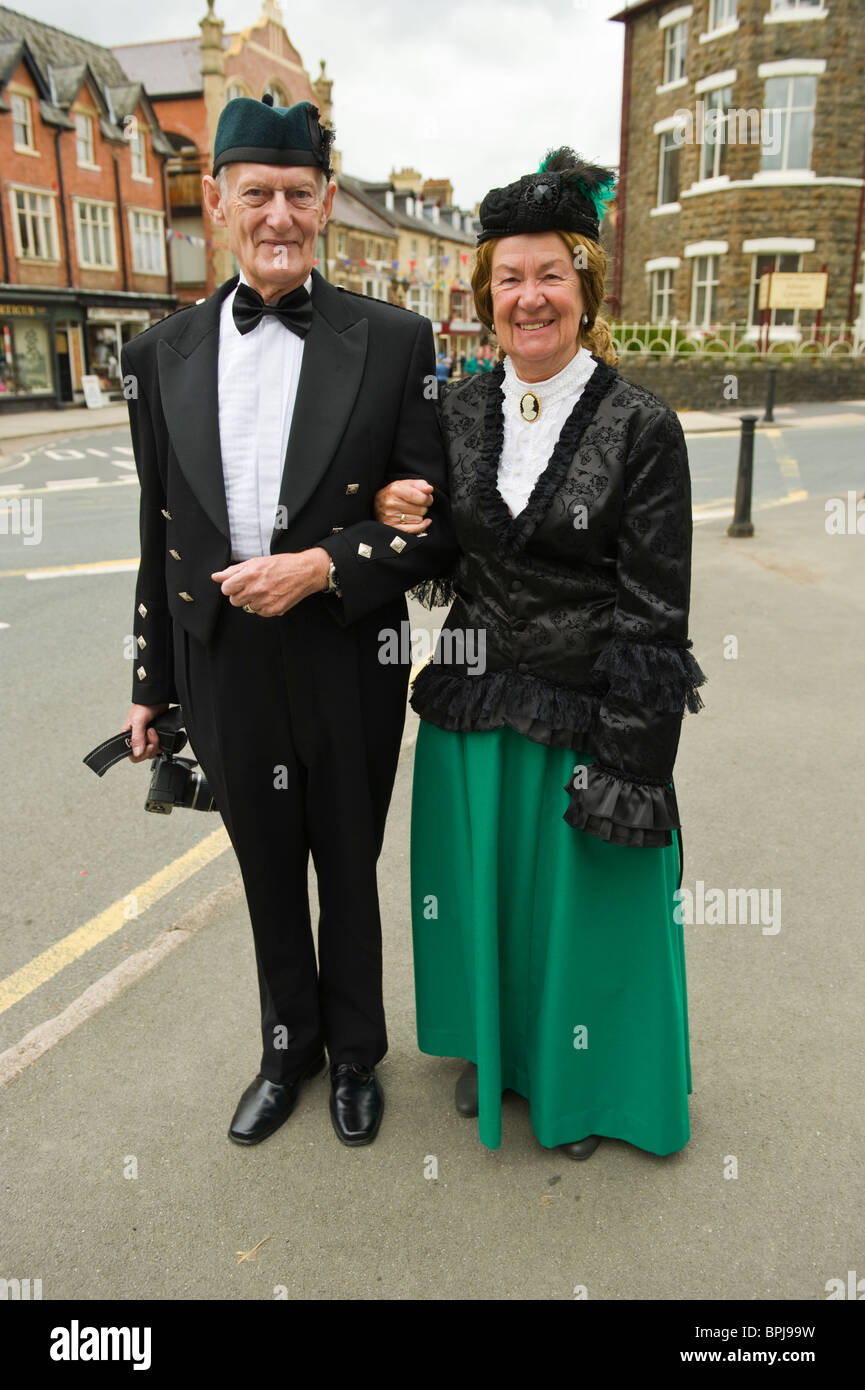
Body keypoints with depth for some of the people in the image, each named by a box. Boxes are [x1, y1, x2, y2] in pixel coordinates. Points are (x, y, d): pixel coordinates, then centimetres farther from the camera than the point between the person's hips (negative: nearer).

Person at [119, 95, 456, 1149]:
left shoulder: (393, 342, -5)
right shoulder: (163, 354, 4)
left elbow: (440, 519, -6)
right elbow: (160, 536, 8)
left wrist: (323, 566, -21)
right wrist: (152, 684, 11)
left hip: (348, 670, -2)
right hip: (224, 673, 3)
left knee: (348, 872, 16)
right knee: (268, 876, 19)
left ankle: (354, 1054, 41)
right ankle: (288, 1049, 43)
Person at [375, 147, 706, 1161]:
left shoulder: (641, 428, -11)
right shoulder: (458, 412, 2)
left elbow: (655, 612, -12)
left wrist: (628, 766, -16)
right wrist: (390, 505, -9)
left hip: (584, 719, -3)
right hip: (471, 710, 4)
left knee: (580, 908, 13)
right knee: (482, 895, 19)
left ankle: (578, 1081, 40)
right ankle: (492, 1052, 46)